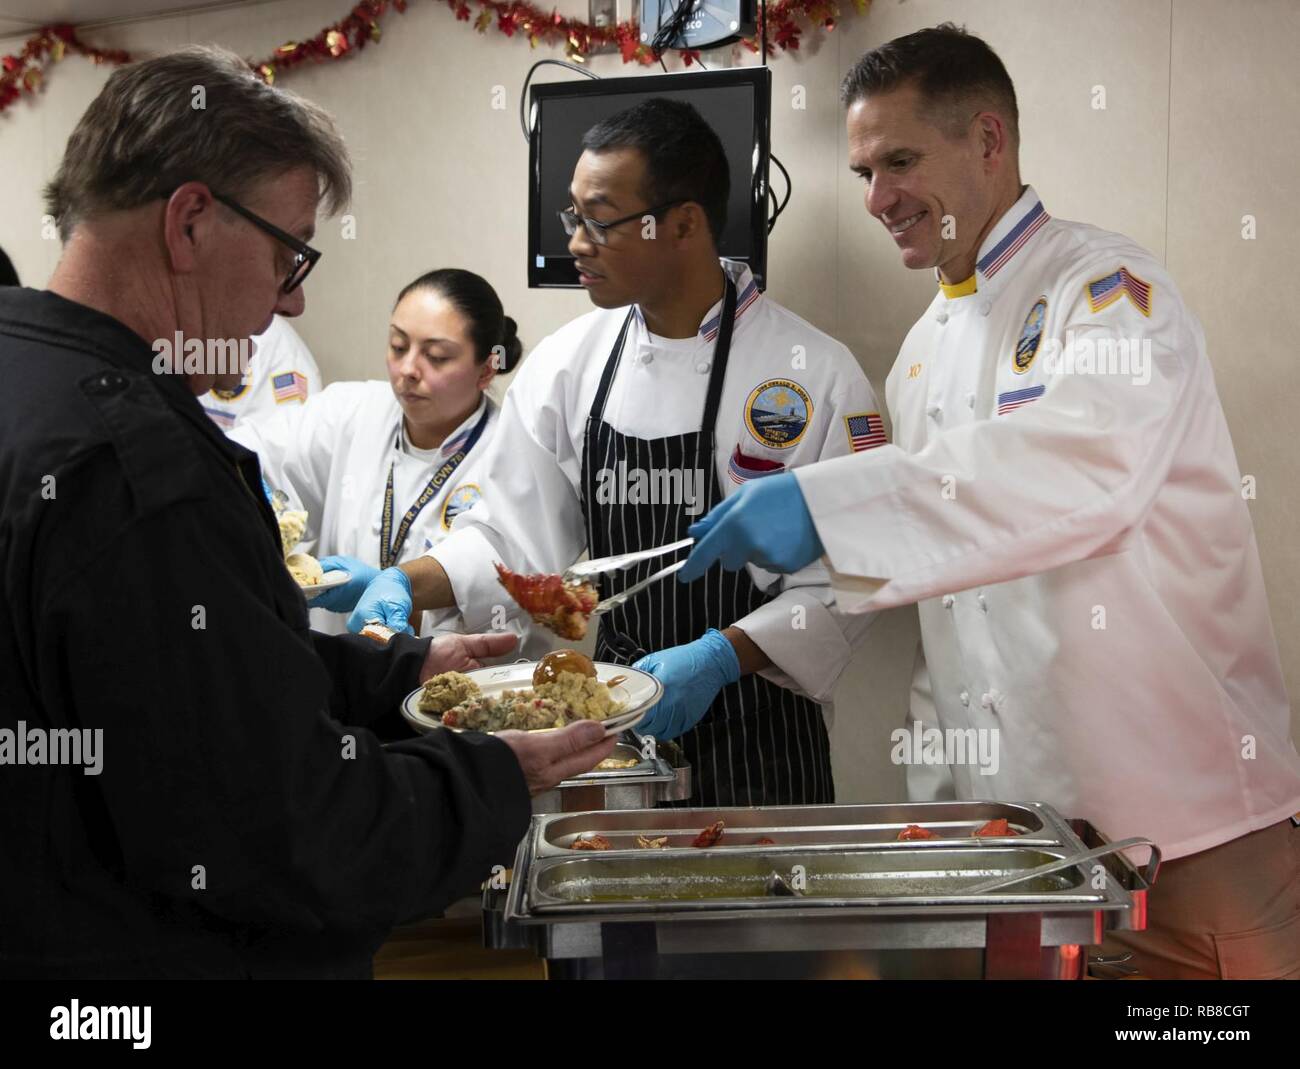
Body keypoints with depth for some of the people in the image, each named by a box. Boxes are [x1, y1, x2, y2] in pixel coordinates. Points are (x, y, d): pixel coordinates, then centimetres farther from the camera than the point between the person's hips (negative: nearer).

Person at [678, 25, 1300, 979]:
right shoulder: (928, 348, 14)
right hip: (1011, 801, 7)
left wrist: (820, 505, -37)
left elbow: (1090, 460, -32)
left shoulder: (1109, 286, -10)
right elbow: (908, 549, 17)